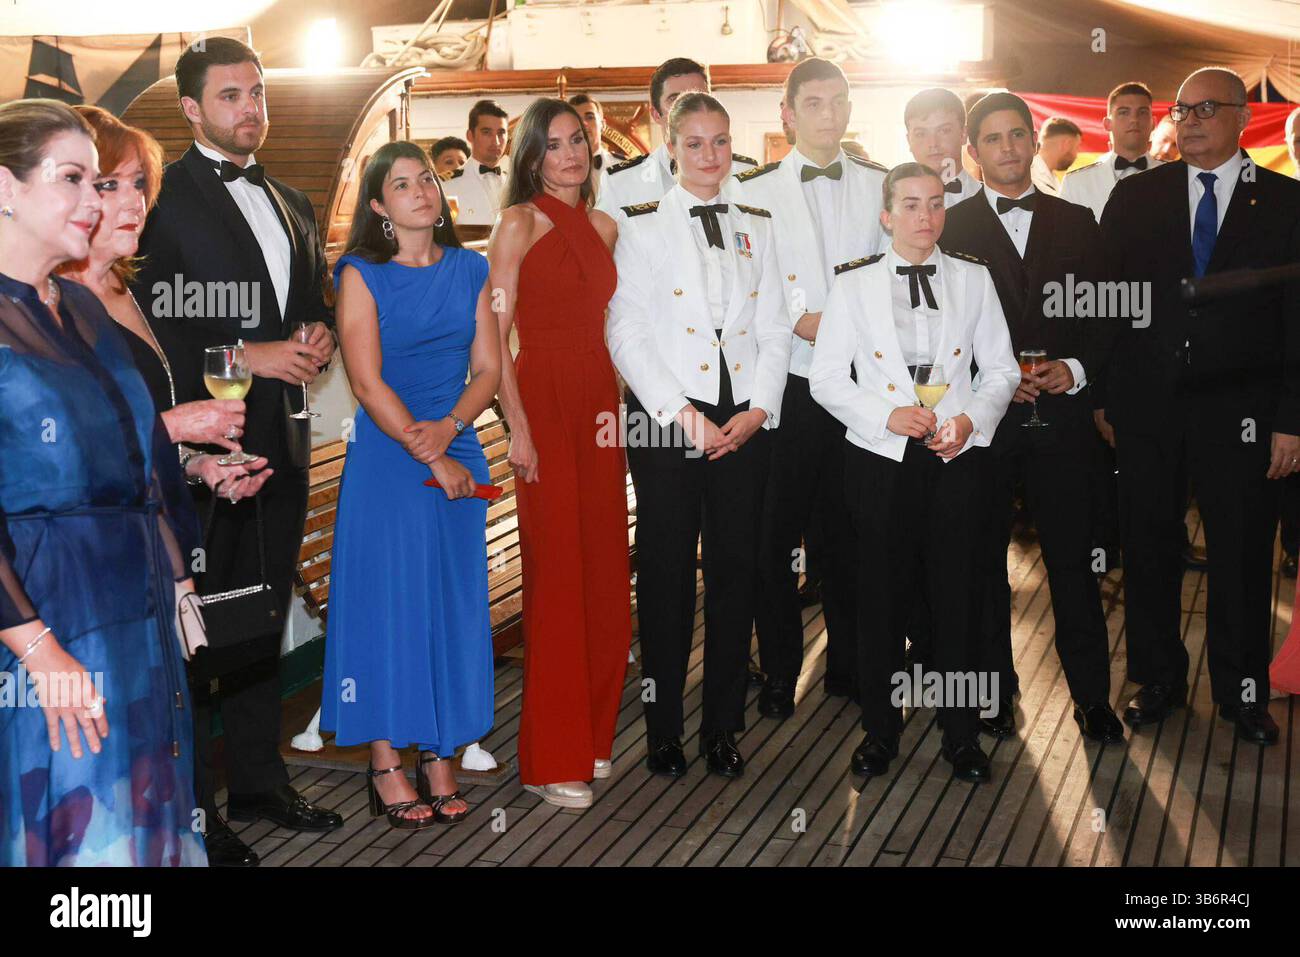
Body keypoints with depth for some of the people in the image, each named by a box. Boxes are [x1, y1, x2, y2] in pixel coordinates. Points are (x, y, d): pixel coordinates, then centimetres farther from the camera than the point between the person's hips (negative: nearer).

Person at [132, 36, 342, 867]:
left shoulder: (293, 204, 16)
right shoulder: (164, 197, -8)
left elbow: (318, 302, 24)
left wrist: (318, 339, 2)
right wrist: (249, 356, -18)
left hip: (281, 441, 7)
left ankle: (260, 781, 28)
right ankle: (188, 808, 10)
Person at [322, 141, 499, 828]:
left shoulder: (469, 271, 11)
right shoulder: (362, 276, -1)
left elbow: (488, 369, 7)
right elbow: (367, 383, -9)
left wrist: (448, 428, -12)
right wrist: (432, 461, -13)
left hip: (459, 454, 4)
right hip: (386, 457, -4)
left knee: (453, 603, 3)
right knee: (388, 599, -3)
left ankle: (439, 758, 11)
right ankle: (385, 765, 3)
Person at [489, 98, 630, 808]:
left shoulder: (604, 227, 14)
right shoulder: (519, 225, -2)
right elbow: (494, 338, -7)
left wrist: (619, 402, 7)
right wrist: (518, 426, -14)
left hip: (599, 403, 6)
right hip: (543, 404, -5)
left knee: (605, 570, 7)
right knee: (556, 574, -4)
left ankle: (594, 734, 21)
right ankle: (553, 758, 4)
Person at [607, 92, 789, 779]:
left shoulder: (755, 226, 14)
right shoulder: (642, 226, 3)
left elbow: (774, 328, 11)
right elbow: (625, 333, -5)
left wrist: (758, 409, -4)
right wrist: (684, 414, -11)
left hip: (744, 421, 3)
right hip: (665, 420, -3)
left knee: (737, 569, 3)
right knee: (667, 573, 0)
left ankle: (723, 725, 14)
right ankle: (664, 728, 11)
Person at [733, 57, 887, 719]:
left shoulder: (880, 186, 10)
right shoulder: (753, 190, 4)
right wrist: (796, 319, -12)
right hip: (786, 384, -1)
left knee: (852, 530, 7)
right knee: (777, 532, 2)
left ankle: (849, 663, 21)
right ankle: (779, 670, 15)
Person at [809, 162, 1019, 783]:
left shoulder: (973, 280, 10)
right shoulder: (854, 285, 5)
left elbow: (1001, 370, 11)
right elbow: (826, 377, 2)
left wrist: (972, 418, -8)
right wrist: (887, 416, -11)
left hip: (959, 456, 1)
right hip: (880, 458, -1)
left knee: (958, 595, 3)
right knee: (881, 596, 3)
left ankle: (961, 733, 16)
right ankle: (880, 730, 19)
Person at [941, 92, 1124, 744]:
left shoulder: (1076, 222, 11)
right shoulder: (949, 227, 4)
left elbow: (1103, 317, 9)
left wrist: (1075, 370, -8)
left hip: (1061, 415, 1)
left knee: (1073, 559, 2)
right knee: (984, 560, 8)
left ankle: (1092, 695, 13)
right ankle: (995, 687, 20)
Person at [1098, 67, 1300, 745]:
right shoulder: (1134, 197, 7)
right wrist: (1099, 395, -2)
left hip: (1239, 409, -1)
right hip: (1146, 407, 2)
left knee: (1242, 555, 7)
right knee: (1148, 548, 9)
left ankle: (1241, 690, 23)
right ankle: (1158, 680, 25)